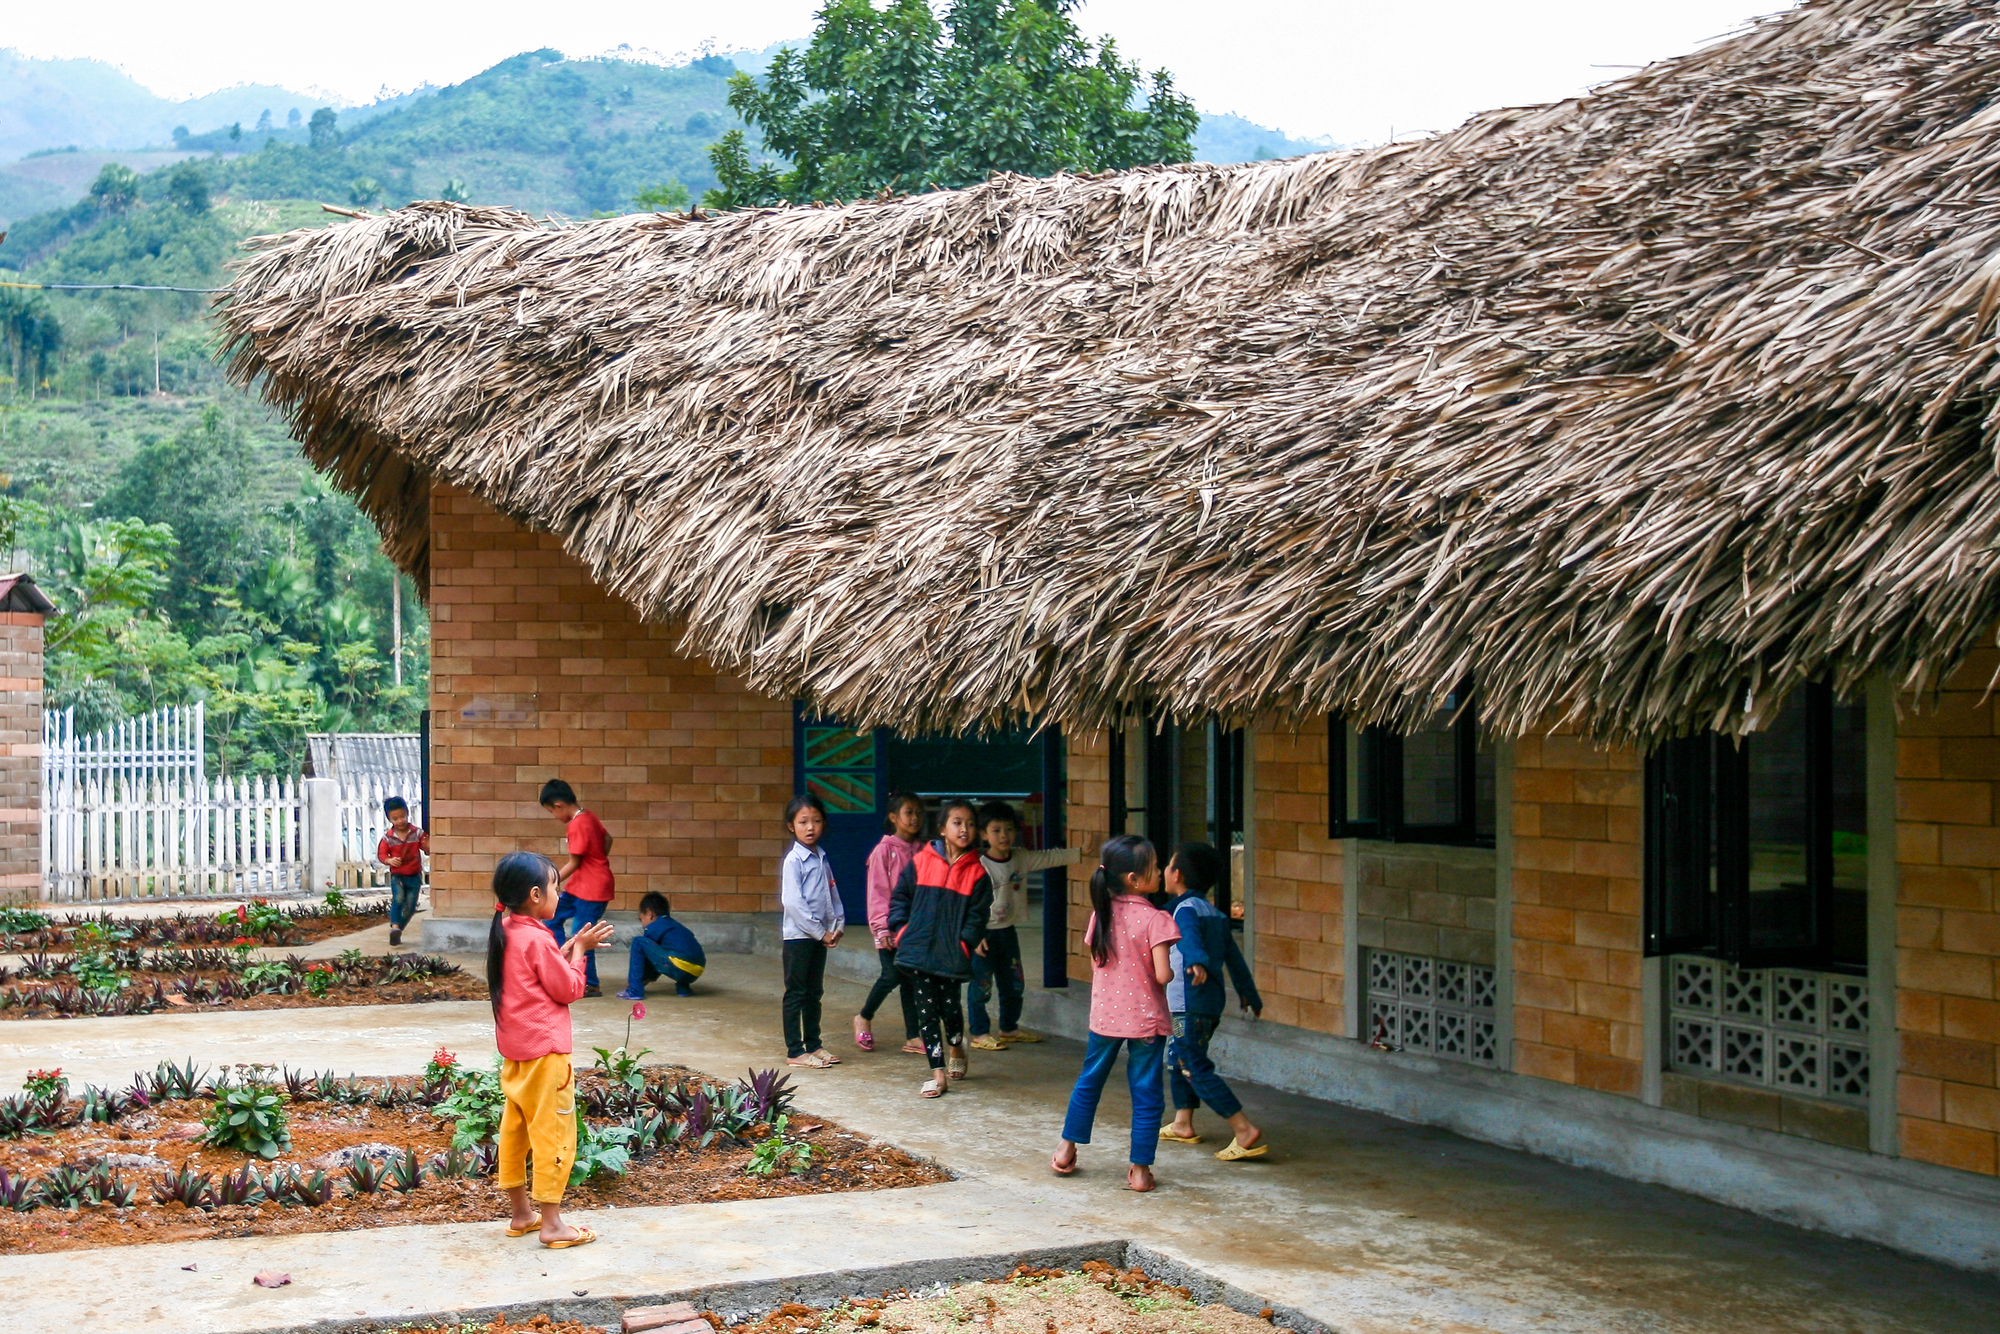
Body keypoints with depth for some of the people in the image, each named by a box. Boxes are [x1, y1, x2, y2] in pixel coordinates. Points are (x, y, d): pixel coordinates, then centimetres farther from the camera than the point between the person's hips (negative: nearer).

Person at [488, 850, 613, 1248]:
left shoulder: (505, 932, 9)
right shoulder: (536, 940, -18)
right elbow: (569, 989, -11)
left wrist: (571, 947, 11)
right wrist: (579, 950, 0)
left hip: (514, 1050, 10)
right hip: (544, 1051, -10)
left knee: (515, 1129, 14)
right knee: (553, 1132, -4)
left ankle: (521, 1214, 24)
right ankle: (551, 1223, -2)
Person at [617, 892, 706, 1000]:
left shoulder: (653, 927, 7)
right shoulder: (677, 926, 30)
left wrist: (631, 981, 25)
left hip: (678, 968, -8)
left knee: (638, 942, 0)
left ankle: (634, 990, -3)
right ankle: (683, 987, 24)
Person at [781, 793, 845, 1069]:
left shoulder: (822, 858, 10)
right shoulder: (793, 860, -13)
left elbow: (832, 892, 17)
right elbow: (793, 902, -18)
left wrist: (838, 924, 2)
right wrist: (820, 932, -16)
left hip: (820, 936, 7)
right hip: (798, 936, -7)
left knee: (814, 993, 15)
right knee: (796, 994, -1)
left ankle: (813, 1044, 24)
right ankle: (794, 1051, 3)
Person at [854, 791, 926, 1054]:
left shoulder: (923, 851, 7)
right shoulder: (884, 850, -7)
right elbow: (877, 891, -8)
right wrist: (882, 928, -14)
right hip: (890, 927, -5)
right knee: (892, 975, -10)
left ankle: (913, 1037, 9)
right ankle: (864, 1018, 15)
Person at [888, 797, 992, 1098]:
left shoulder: (976, 872, -1)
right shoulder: (920, 862, -1)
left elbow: (978, 914, 0)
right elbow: (900, 897, 6)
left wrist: (965, 943, -10)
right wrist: (901, 930, -3)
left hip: (952, 956, 0)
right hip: (918, 951, 0)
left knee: (950, 1007, 9)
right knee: (926, 1011, 1)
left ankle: (956, 1049, 41)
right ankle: (938, 1074, 7)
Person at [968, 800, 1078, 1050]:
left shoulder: (1022, 860, 2)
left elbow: (1051, 857, 8)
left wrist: (1080, 853, -1)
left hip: (1008, 932, 7)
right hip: (984, 934, -7)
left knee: (1014, 984, 16)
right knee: (981, 986, -1)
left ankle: (1009, 1028, 31)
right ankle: (979, 1033, 9)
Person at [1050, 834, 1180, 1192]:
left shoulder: (1101, 914, -1)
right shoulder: (1155, 919, -17)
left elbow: (1095, 965, 7)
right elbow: (1162, 975, -20)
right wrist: (1172, 971, 1)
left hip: (1104, 1015, 5)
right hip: (1146, 1017, -5)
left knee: (1089, 1080, 22)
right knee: (1146, 1094, 6)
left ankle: (1066, 1149, 30)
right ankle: (1140, 1169, 9)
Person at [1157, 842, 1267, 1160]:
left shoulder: (1186, 909, -11)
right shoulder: (1215, 913, 15)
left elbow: (1190, 938, -34)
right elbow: (1234, 958, 21)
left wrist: (1197, 962, -53)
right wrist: (1250, 996, 29)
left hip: (1190, 1005, -10)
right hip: (1211, 1002, 10)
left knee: (1197, 1069, -11)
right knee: (1177, 1059, 23)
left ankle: (1245, 1131, -18)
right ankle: (1183, 1124, 31)